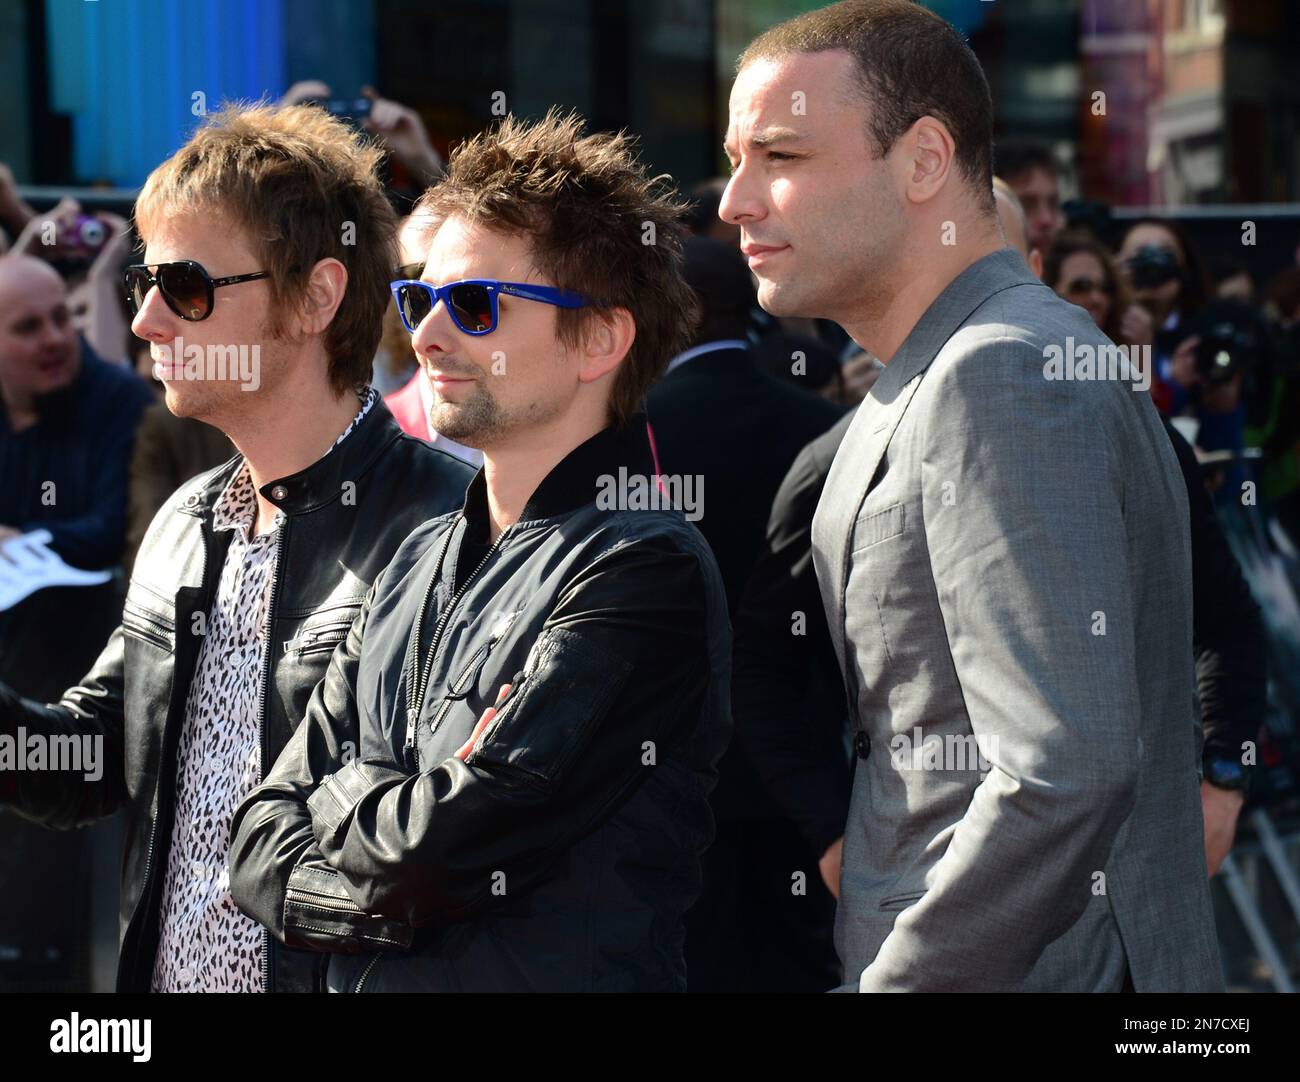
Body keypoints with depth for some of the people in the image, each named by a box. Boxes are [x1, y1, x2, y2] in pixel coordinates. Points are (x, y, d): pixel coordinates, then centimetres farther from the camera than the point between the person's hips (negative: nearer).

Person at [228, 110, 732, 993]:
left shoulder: (647, 570, -18)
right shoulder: (420, 564, 7)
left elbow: (438, 845, -23)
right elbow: (262, 839, 3)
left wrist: (341, 796, -4)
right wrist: (393, 905, -15)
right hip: (367, 977, 7)